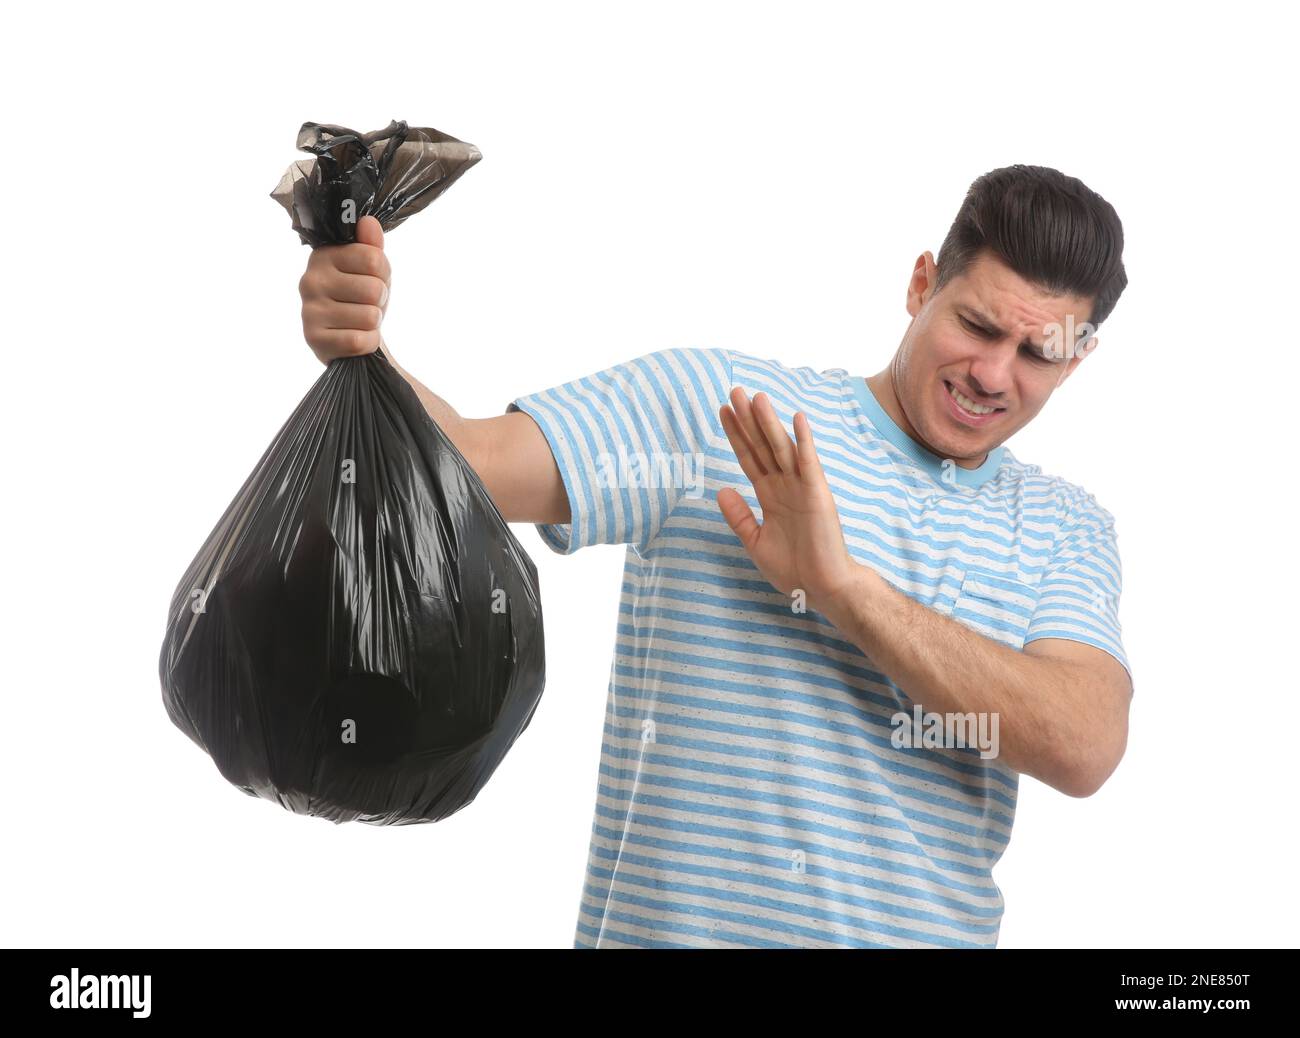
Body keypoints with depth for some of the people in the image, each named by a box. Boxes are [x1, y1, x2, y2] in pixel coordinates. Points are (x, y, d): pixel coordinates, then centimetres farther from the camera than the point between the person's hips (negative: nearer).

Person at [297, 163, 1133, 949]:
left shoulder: (1066, 531, 4)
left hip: (926, 930, 2)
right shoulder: (715, 403, -3)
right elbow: (468, 465, -11)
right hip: (668, 924, -2)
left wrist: (843, 586, -20)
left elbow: (1086, 747, -13)